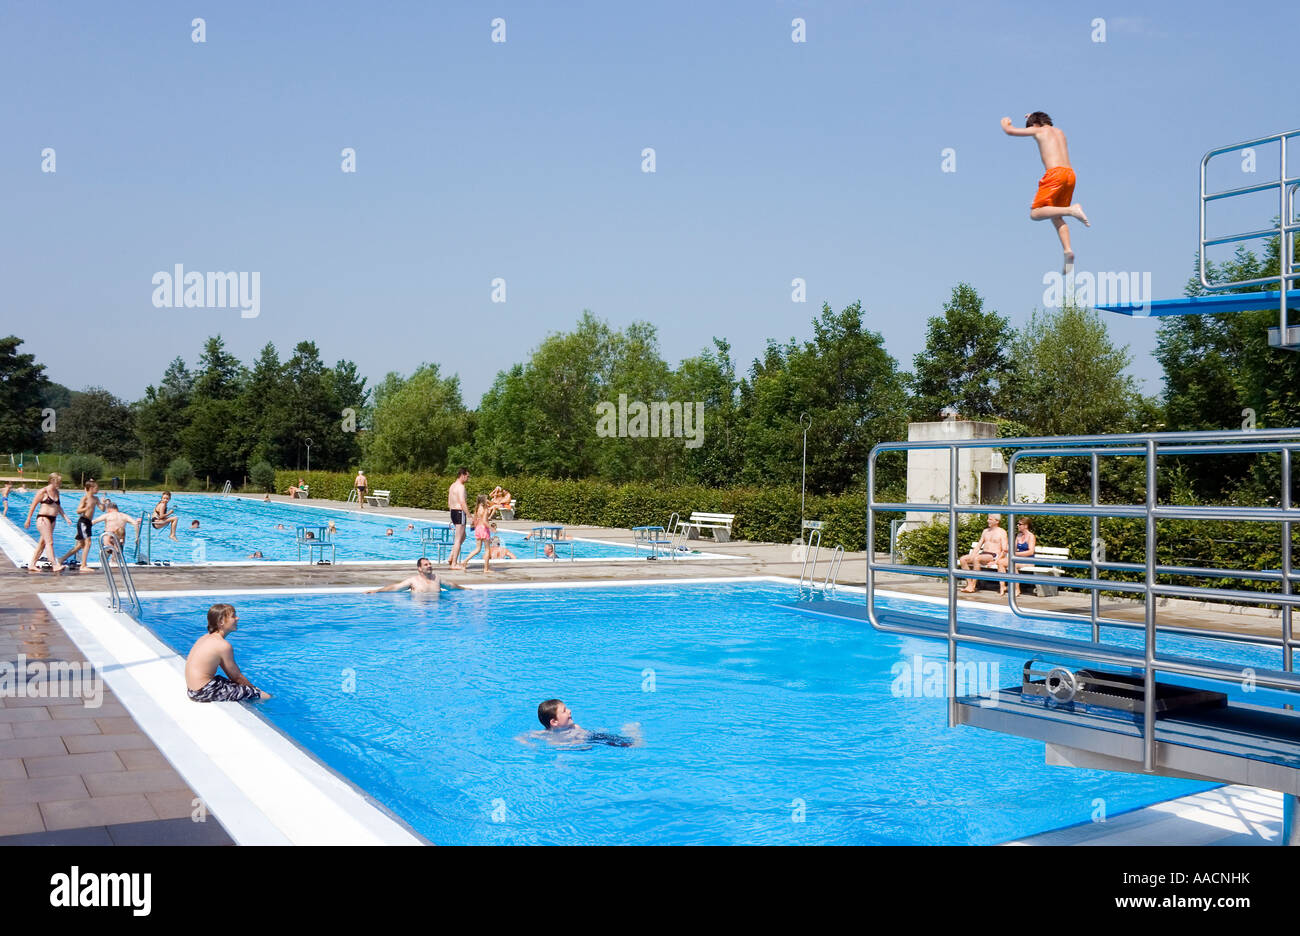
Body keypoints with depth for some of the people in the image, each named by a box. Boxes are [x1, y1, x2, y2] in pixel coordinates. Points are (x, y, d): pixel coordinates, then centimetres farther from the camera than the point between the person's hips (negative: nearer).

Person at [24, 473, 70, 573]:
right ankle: (55, 565, -19)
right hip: (43, 518, -8)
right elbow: (33, 505, -5)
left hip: (52, 519, 8)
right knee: (50, 542, -13)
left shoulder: (56, 492, 14)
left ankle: (32, 564, 19)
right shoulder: (43, 492, -8)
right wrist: (28, 519, -5)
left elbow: (58, 506, 22)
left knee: (42, 543, 11)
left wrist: (65, 517, 12)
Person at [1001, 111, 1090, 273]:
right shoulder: (1059, 131, 29)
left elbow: (1009, 131, 17)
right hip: (1070, 174, 7)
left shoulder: (1038, 130, 11)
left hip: (1055, 173, -7)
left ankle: (1072, 210, -27)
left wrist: (1005, 123, 40)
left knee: (1035, 213, -9)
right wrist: (1033, 118, 65)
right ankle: (1068, 251, -6)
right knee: (1056, 216, 13)